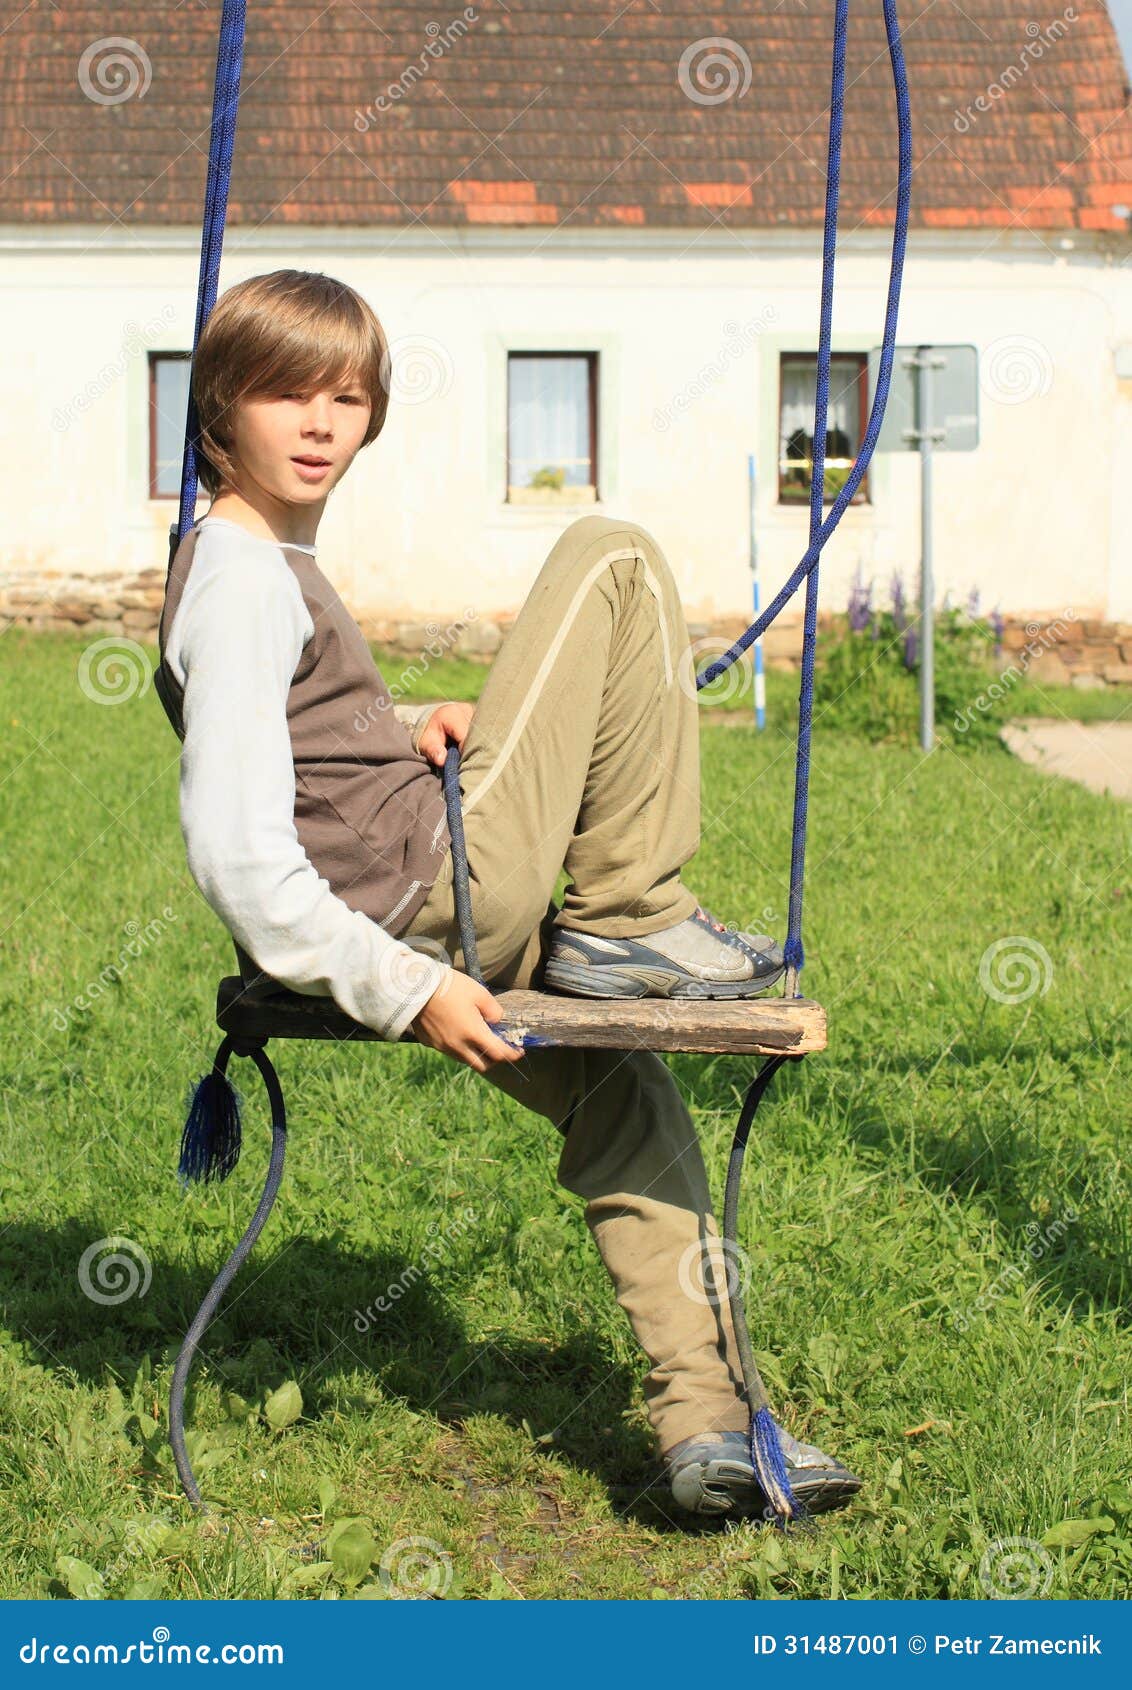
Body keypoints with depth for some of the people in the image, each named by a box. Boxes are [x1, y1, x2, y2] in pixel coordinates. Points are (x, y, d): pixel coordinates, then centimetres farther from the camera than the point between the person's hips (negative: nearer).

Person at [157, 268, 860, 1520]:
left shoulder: (269, 564, 17)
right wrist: (406, 989, -18)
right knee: (613, 560, -8)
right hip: (437, 894, -10)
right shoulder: (241, 585, -14)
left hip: (423, 925, 10)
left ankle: (705, 1421, 23)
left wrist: (407, 734, 9)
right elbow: (240, 857, -21)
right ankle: (630, 928, -3)